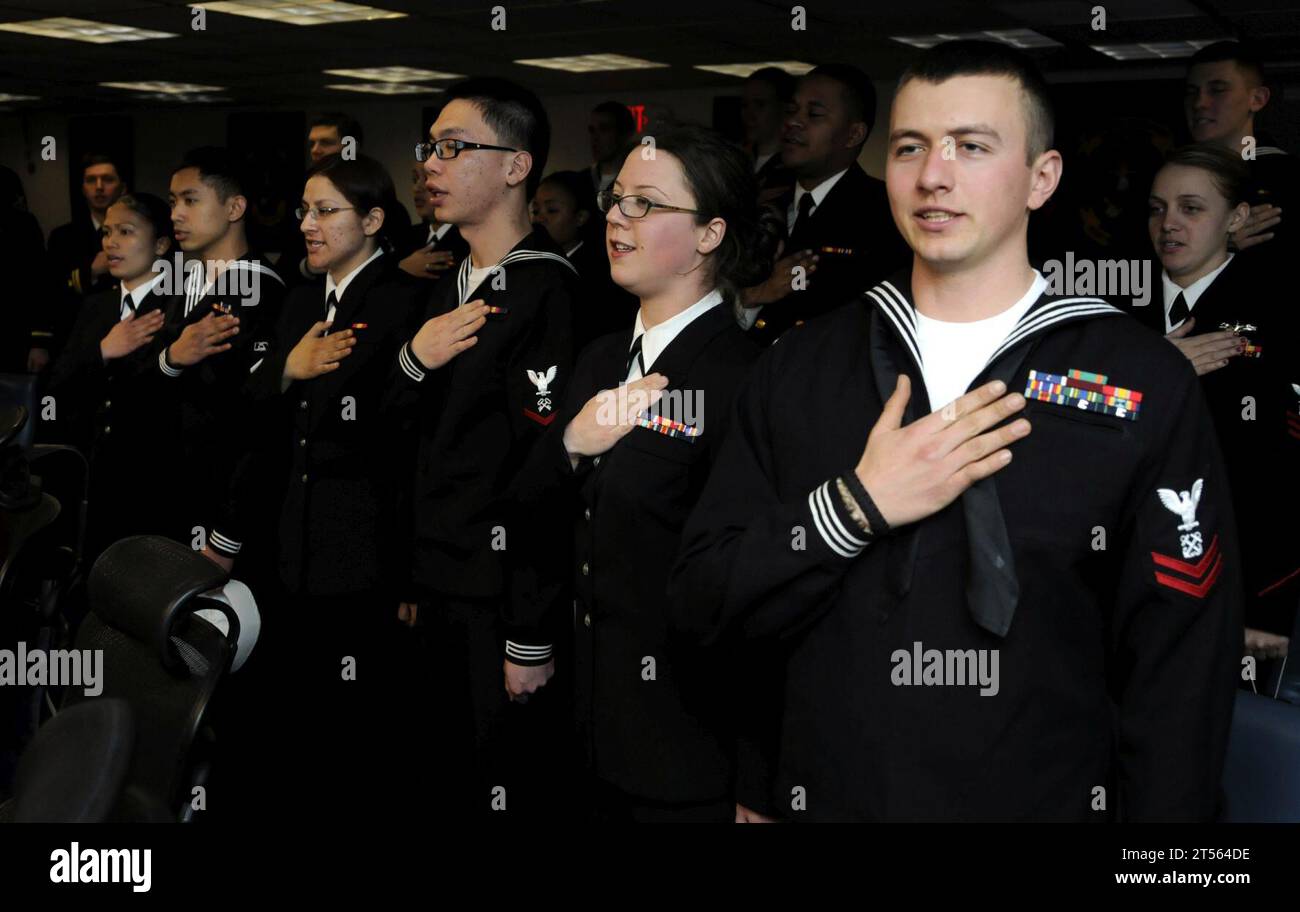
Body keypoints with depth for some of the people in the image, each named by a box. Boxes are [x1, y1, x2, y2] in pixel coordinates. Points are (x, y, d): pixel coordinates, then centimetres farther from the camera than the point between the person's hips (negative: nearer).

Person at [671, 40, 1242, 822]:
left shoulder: (1146, 383, -8)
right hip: (826, 799, 2)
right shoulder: (801, 367, -1)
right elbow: (703, 603, -4)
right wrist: (856, 505, -17)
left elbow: (1180, 669, -7)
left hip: (1052, 800, -2)